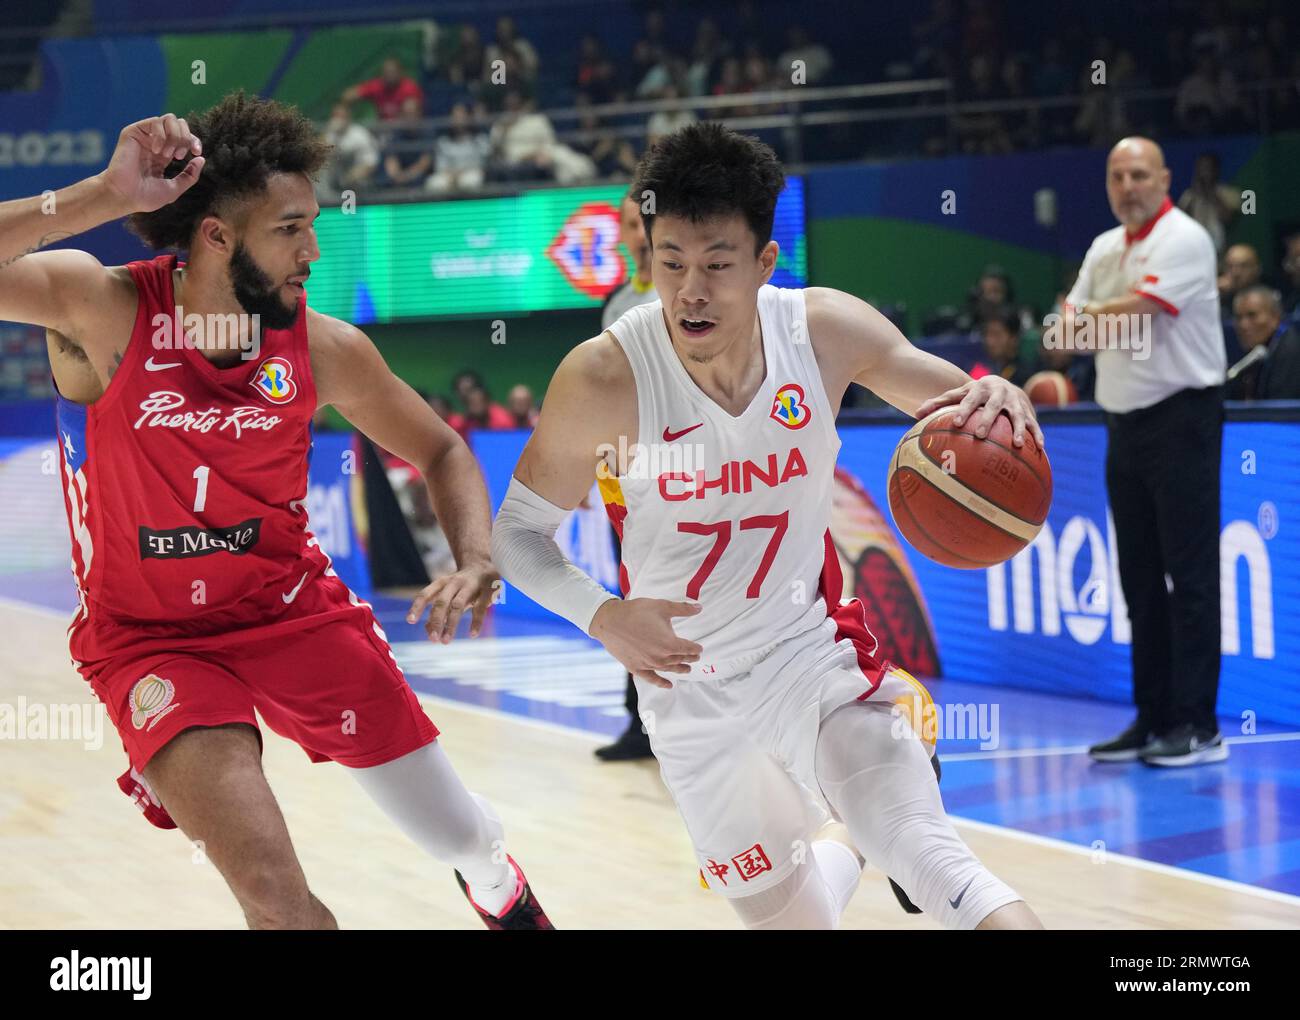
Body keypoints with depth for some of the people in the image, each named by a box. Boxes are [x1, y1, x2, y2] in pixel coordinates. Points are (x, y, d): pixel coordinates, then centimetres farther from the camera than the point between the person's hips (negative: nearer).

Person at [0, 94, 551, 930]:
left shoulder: (325, 348, -11)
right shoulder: (101, 310, -20)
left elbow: (441, 453, 4)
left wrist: (477, 562, -13)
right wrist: (102, 198, -41)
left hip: (293, 607, 3)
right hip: (151, 637, -3)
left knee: (462, 835, 13)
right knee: (273, 892, -22)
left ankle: (503, 895, 49)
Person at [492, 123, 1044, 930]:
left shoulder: (826, 331, -16)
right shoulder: (605, 378, -22)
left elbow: (959, 405, -4)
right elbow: (518, 530, -10)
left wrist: (999, 402, -29)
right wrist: (603, 617, -28)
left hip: (815, 652, 0)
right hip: (691, 690, 0)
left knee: (921, 849, -26)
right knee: (788, 916, 15)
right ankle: (835, 862, 48)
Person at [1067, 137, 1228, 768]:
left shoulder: (1183, 239, -10)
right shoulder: (1103, 248, 15)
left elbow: (1134, 311, -20)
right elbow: (1074, 326, 12)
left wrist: (1086, 315, -2)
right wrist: (1074, 325, -11)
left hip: (1181, 419, -8)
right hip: (1125, 424, 8)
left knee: (1190, 574, -8)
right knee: (1139, 576, 9)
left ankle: (1197, 726, -6)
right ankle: (1153, 717, 14)